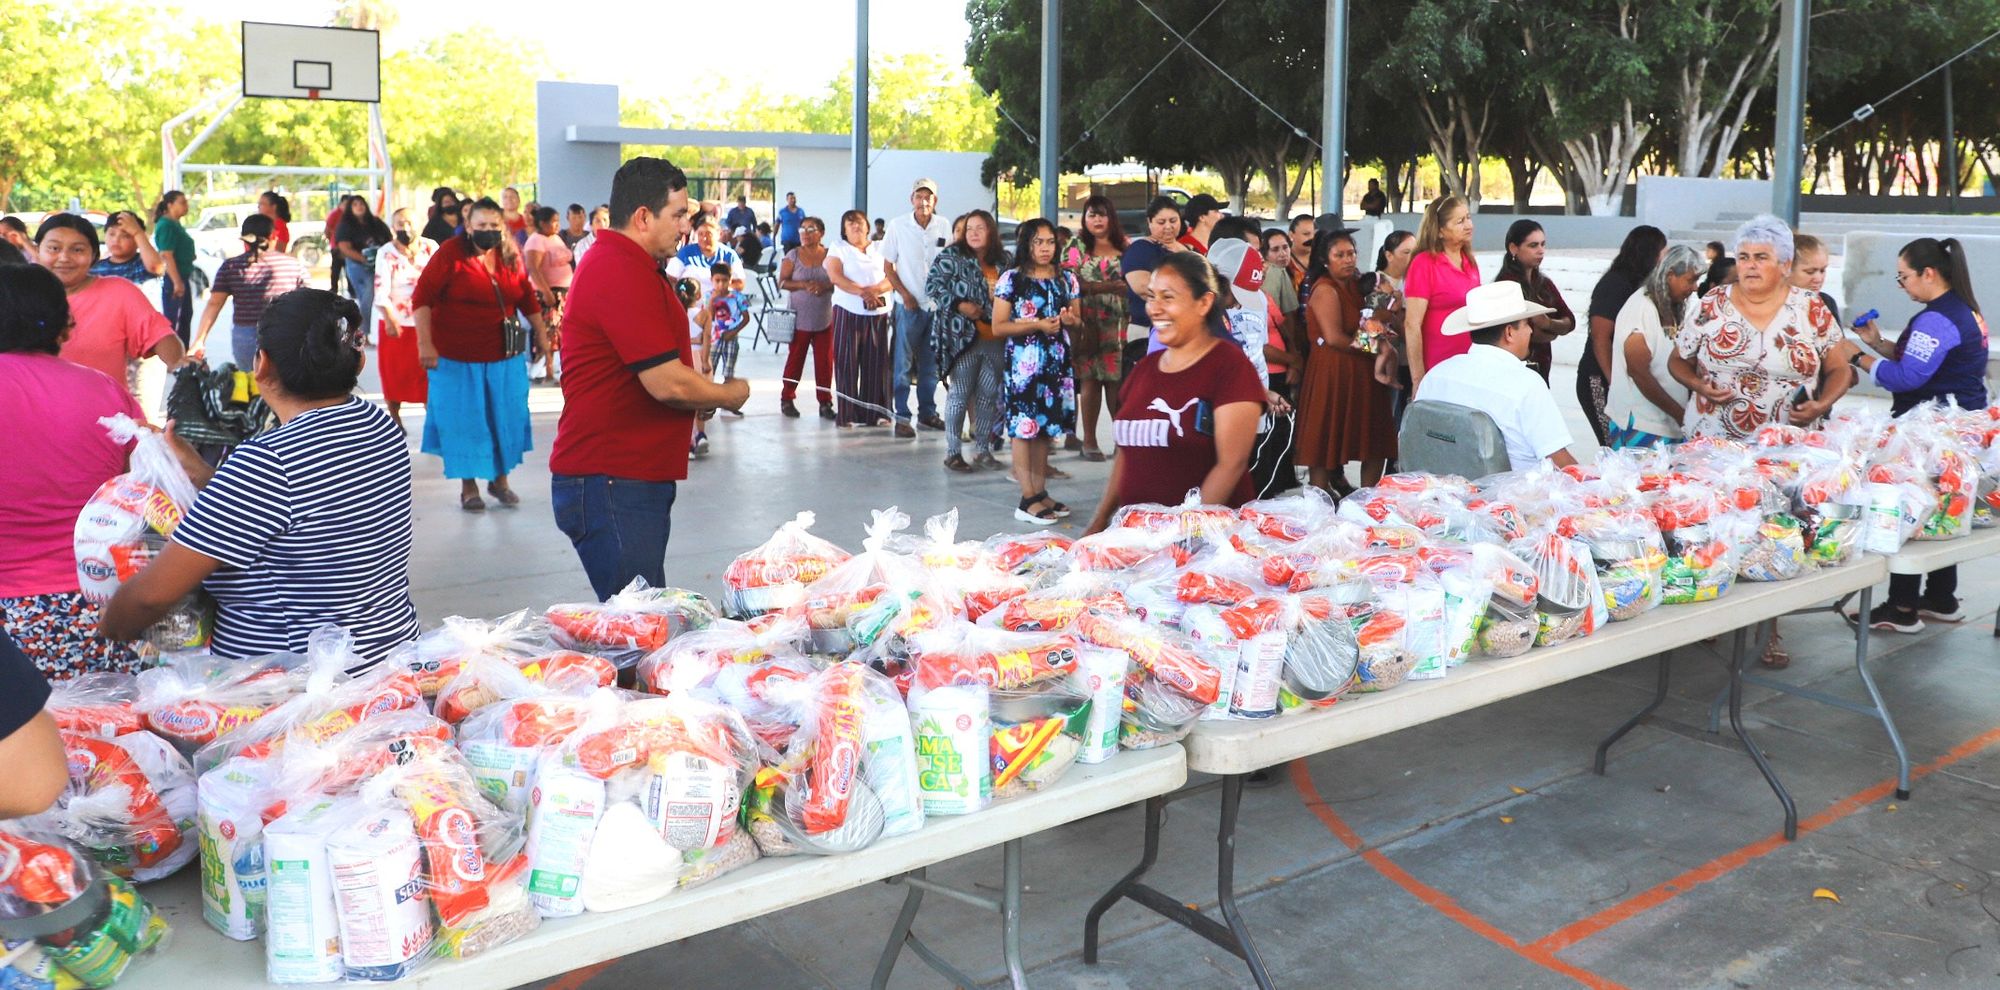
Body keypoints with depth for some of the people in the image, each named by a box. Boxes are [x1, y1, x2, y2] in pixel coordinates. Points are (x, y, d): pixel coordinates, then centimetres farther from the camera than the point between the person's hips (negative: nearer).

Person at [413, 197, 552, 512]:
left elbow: (527, 298, 15)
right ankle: (468, 486, 17)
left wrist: (541, 333, 16)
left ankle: (499, 479, 27)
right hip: (458, 359, -4)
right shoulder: (451, 253, -11)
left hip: (504, 359, 4)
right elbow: (422, 297, -14)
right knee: (463, 421, 4)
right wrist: (425, 343, -20)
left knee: (506, 419, 10)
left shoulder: (511, 256, 3)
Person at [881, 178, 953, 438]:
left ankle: (928, 412, 24)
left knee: (930, 363, 13)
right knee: (904, 363, -1)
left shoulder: (944, 227, 1)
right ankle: (902, 417, 4)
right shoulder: (898, 226, -6)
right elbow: (888, 266, -1)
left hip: (938, 303, 3)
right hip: (909, 304, -3)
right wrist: (905, 295, -10)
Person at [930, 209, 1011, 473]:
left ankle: (983, 449, 20)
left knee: (989, 394, 9)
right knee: (959, 394, -1)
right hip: (964, 336, -5)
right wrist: (959, 305, -16)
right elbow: (932, 286, -8)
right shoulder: (951, 257, -3)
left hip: (997, 339, 5)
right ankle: (953, 452, 5)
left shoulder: (1003, 261, 10)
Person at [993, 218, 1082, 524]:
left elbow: (1078, 321, 18)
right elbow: (998, 327, -7)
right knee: (1023, 427, -5)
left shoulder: (1067, 279, 10)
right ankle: (1028, 499, -4)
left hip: (1057, 361, 4)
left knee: (1045, 427, 8)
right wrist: (1038, 325, -16)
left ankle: (1041, 491, 16)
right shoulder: (1011, 279, -3)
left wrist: (1071, 320, -6)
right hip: (1023, 361, -4)